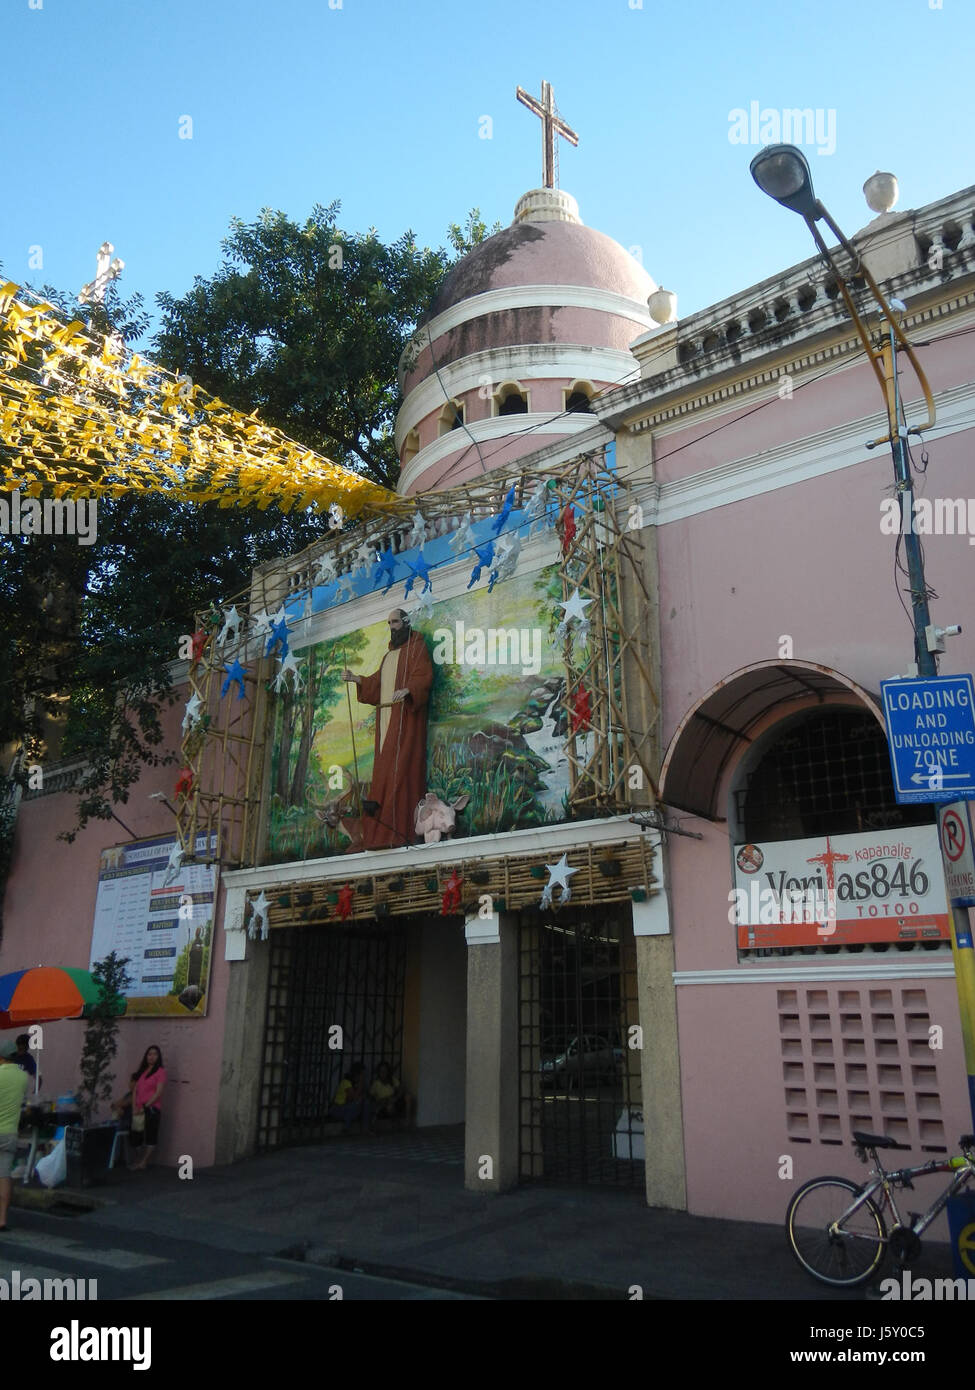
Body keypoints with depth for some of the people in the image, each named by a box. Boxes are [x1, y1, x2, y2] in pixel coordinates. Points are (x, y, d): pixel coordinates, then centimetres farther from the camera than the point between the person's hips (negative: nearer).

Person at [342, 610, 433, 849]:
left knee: (400, 771, -16)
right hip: (386, 717, 8)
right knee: (384, 773, 2)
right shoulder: (390, 654, 27)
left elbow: (424, 675, -12)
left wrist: (407, 689, -29)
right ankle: (382, 833, 1)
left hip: (405, 717, -8)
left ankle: (400, 831, -20)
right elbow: (376, 683, 23)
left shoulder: (416, 647, 3)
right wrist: (355, 679, 10)